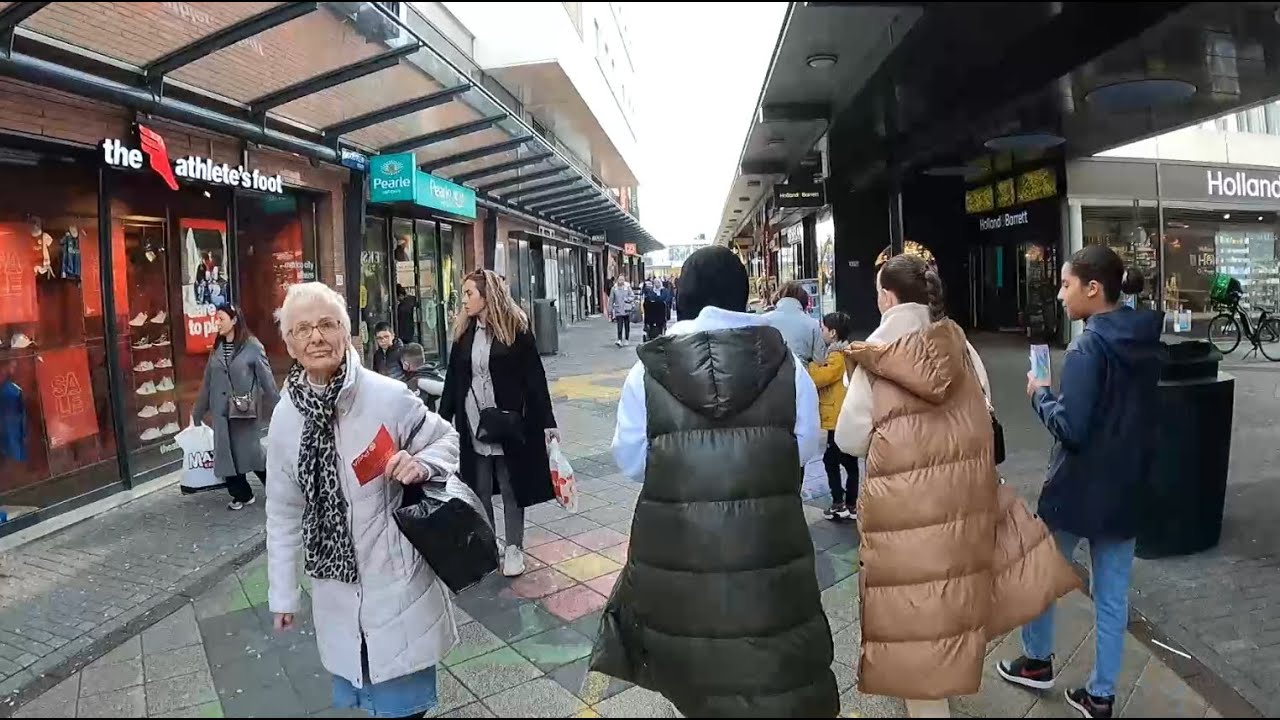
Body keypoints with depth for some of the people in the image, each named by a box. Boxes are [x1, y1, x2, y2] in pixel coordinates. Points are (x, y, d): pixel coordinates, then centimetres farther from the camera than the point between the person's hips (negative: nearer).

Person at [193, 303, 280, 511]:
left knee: (252, 452, -1)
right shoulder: (217, 349, 8)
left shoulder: (252, 346, -9)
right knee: (227, 453, 8)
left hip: (246, 411, -5)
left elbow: (267, 379, -9)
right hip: (221, 411, 5)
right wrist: (196, 413, 16)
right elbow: (207, 383, 13)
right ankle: (241, 494, 22)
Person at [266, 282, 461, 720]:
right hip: (335, 586, 4)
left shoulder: (387, 397, -16)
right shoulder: (286, 417, -4)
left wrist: (421, 464, -23)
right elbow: (283, 511, 5)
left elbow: (445, 440, -1)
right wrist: (283, 592, 10)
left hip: (396, 580, -3)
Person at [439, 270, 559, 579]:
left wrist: (547, 422, -7)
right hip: (472, 424, 4)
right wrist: (442, 420, 8)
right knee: (478, 489, 11)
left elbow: (534, 377, -6)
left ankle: (514, 548, 20)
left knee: (511, 488, 7)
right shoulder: (463, 332, 6)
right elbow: (453, 379, 9)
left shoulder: (516, 329, -6)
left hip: (509, 423, -4)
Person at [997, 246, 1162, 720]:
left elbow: (1070, 428, -24)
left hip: (1079, 488, -7)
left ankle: (1038, 662, 33)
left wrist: (1040, 395, -9)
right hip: (1127, 486, 7)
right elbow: (1140, 414, 13)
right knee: (1113, 596, 13)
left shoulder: (1089, 347, -21)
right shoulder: (1145, 341, 4)